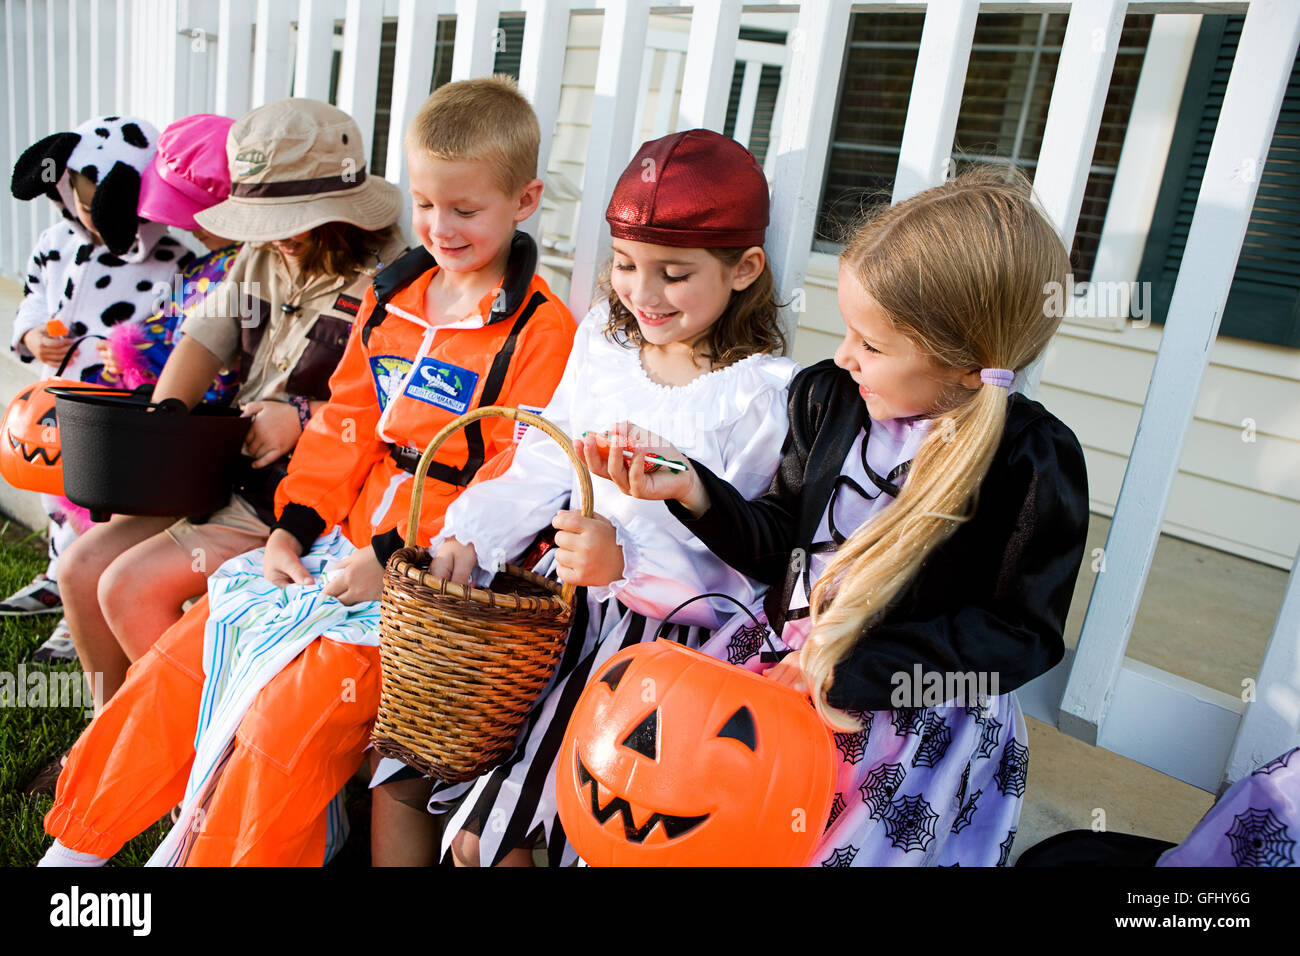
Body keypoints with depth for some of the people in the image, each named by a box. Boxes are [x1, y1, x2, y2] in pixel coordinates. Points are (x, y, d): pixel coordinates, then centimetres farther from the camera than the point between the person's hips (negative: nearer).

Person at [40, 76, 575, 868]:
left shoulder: (541, 330, -12)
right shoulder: (392, 297, 11)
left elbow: (516, 478, -17)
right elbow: (345, 422, 13)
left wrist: (395, 555, -20)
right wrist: (294, 527, 3)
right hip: (339, 541, 8)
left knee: (289, 718, -19)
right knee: (185, 658, 7)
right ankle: (76, 842, 25)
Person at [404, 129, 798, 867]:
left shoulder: (763, 397, -14)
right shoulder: (603, 340, 5)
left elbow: (738, 567, -15)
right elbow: (543, 467, 8)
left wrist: (628, 558, -30)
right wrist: (471, 539, -7)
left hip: (655, 636, -5)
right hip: (556, 604, 6)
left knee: (485, 836, -5)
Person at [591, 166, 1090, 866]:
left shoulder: (1035, 461, -16)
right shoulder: (827, 397, -2)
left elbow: (1020, 632, -12)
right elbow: (779, 545, 5)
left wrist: (856, 671, -19)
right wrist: (692, 489, -13)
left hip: (918, 705, -4)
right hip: (787, 654, 5)